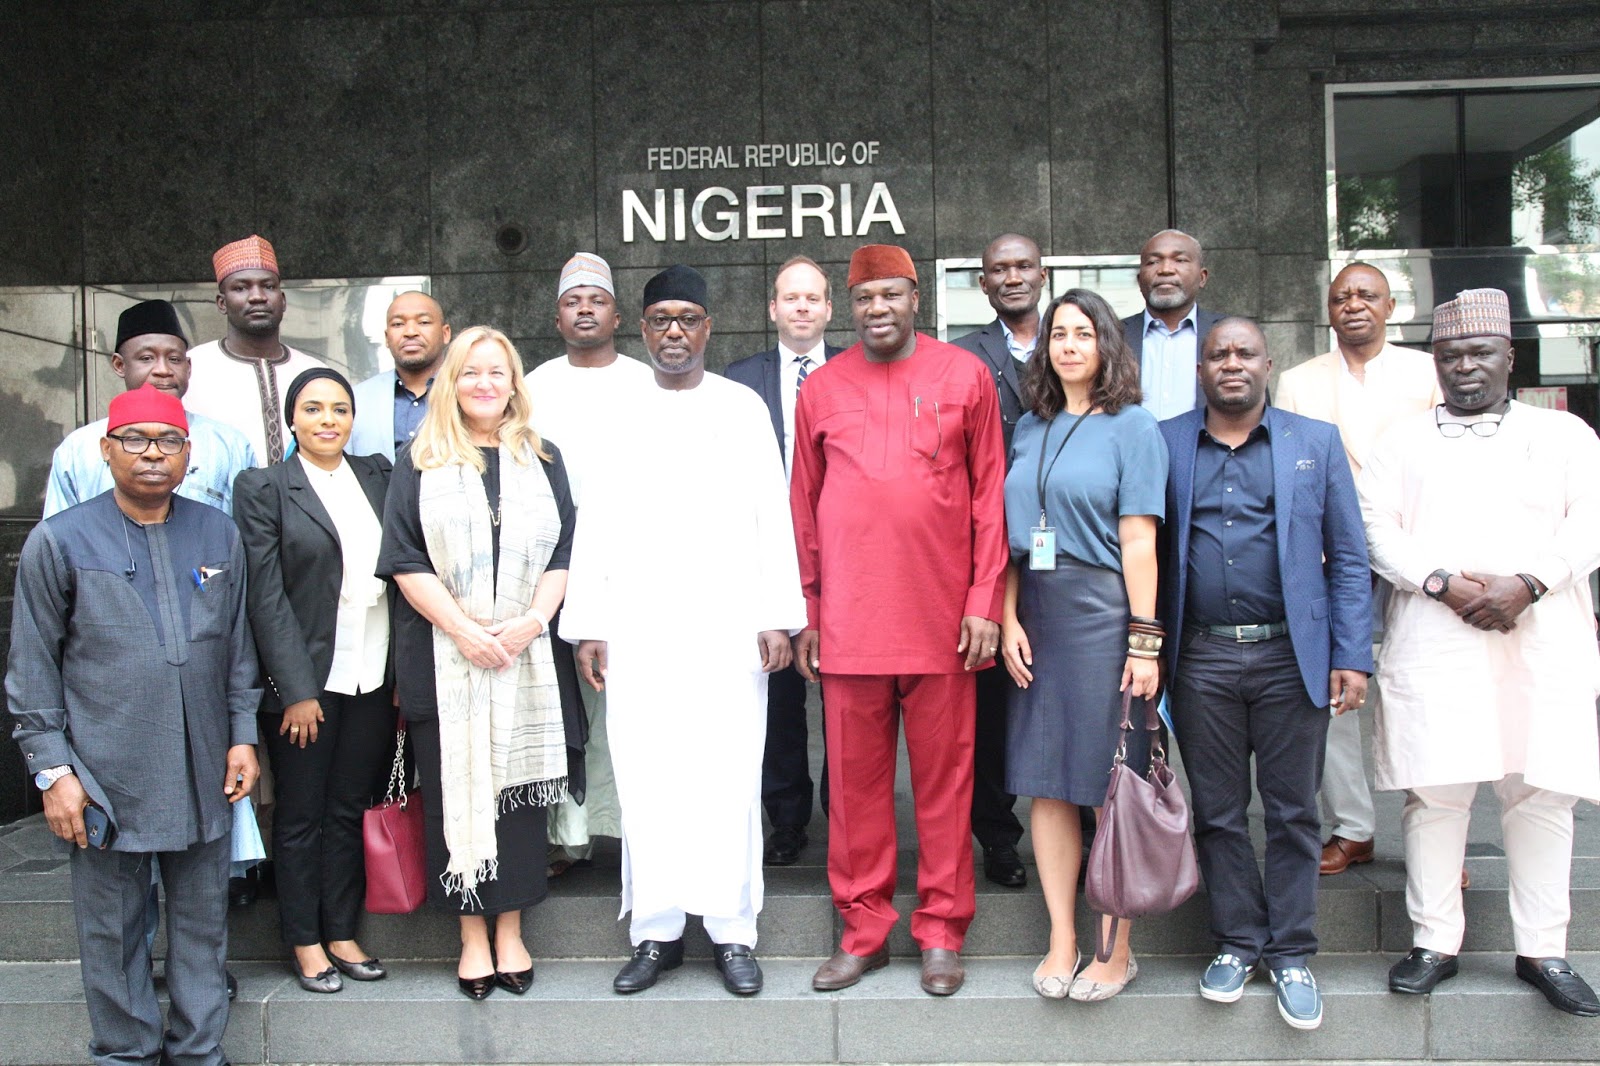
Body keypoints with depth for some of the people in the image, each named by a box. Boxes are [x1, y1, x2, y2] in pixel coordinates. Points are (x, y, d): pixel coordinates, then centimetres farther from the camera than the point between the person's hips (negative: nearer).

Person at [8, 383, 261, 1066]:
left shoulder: (219, 536, 8)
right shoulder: (58, 542, -2)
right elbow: (32, 671, -1)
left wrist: (243, 735, 8)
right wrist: (52, 768, -6)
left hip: (204, 776, 3)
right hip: (105, 780, -3)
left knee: (203, 925, 12)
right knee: (113, 934, 8)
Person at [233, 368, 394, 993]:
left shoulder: (376, 476, 9)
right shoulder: (265, 489, -4)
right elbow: (265, 596, -8)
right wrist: (297, 689, -12)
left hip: (372, 677, 4)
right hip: (304, 678, -4)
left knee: (350, 810, 12)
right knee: (301, 815, 8)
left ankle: (342, 934, 24)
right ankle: (305, 942, 20)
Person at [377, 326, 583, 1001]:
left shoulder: (542, 461, 12)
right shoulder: (420, 463, 6)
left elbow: (562, 554, 6)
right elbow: (405, 560, -2)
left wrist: (530, 622, -9)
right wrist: (463, 630, -12)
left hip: (528, 658, 1)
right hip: (444, 658, -1)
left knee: (518, 785, 4)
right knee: (456, 788, 1)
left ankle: (510, 932, 13)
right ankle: (473, 938, 10)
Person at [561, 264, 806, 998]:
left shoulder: (741, 407, 7)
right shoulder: (619, 412, 10)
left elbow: (772, 516, 3)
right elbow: (594, 523, 9)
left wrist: (776, 616, -4)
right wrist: (588, 624, 4)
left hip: (728, 624, -1)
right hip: (638, 626, 1)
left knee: (729, 776, -1)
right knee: (646, 778, 2)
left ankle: (733, 932, 9)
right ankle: (656, 931, 13)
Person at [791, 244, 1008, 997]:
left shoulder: (965, 376, 4)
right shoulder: (820, 389, 8)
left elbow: (990, 493, 3)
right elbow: (803, 506, 10)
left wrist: (985, 601, -3)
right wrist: (807, 612, 6)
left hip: (941, 617, -1)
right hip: (849, 620, 1)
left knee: (944, 775, 5)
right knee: (855, 779, 6)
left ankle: (942, 933, 17)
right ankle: (863, 931, 19)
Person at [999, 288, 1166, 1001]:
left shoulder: (1132, 427, -1)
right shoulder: (1030, 428, 14)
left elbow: (1138, 542, -7)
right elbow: (1012, 534, 11)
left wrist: (1144, 639, -12)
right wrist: (1008, 618, 1)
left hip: (1103, 615, -5)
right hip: (1036, 618, 5)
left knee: (1109, 785, 0)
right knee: (1046, 782, 6)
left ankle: (1116, 949, 12)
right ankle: (1061, 942, 16)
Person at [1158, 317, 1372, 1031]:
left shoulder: (1316, 442, 7)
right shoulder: (1165, 444, 7)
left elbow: (1348, 559, 5)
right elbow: (1145, 552, 7)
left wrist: (1353, 657, -3)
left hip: (1292, 657, 0)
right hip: (1200, 659, 1)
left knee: (1292, 813, 7)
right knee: (1217, 812, 8)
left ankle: (1291, 954, 19)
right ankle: (1237, 942, 23)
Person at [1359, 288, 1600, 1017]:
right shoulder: (1404, 442, 16)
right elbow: (1376, 527, 4)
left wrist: (1527, 584, -13)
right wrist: (1443, 583, -11)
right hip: (1432, 643, 0)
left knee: (1542, 792, 1)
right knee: (1434, 790, -2)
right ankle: (1434, 943, 9)